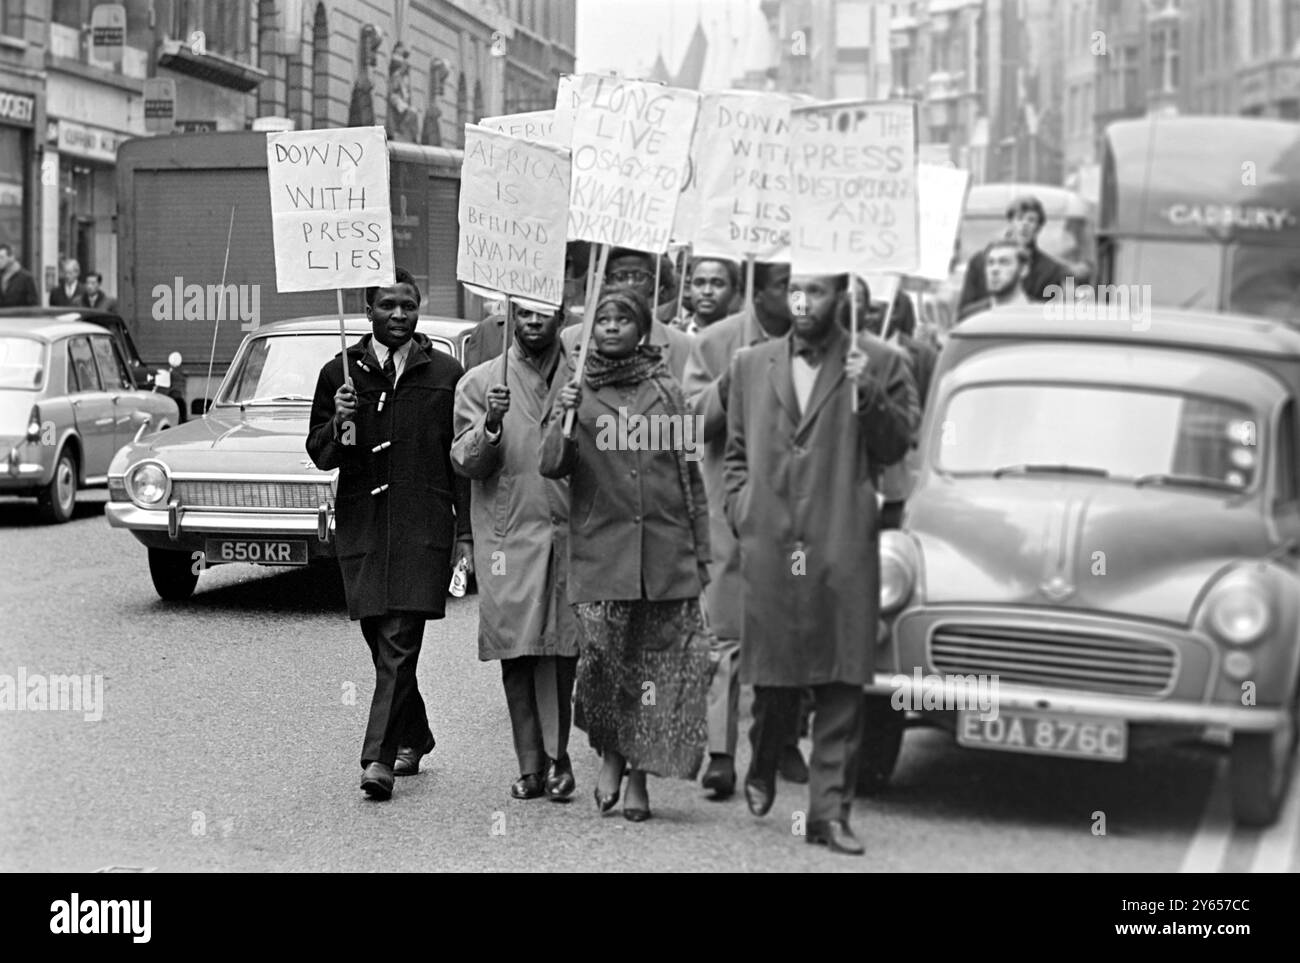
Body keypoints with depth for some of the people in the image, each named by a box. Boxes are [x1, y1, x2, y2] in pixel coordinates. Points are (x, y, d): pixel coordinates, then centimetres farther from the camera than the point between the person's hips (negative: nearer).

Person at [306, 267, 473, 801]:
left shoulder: (444, 373, 5)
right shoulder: (340, 373, 8)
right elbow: (319, 454, 10)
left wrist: (467, 531, 2)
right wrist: (338, 425, -12)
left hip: (423, 527, -2)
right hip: (361, 526, 2)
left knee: (399, 643, -11)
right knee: (381, 641, 9)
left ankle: (379, 757, -13)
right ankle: (414, 737, 28)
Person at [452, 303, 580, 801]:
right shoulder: (478, 383, 7)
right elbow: (466, 463, -1)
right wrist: (491, 425, -17)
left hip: (570, 531, 1)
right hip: (508, 533, 0)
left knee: (564, 648, -3)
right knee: (517, 650, -1)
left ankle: (557, 756, 9)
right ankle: (530, 764, 3)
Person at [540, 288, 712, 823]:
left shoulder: (666, 391, 11)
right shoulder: (576, 392, 9)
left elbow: (691, 475, 13)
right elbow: (550, 466, 0)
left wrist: (701, 552, 9)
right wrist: (564, 419, -18)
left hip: (666, 552, 1)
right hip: (600, 551, -1)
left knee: (660, 664, -1)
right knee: (600, 652, -14)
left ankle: (639, 774, 10)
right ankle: (609, 752, 10)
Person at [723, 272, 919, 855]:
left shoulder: (880, 364, 6)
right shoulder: (750, 365, 15)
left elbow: (895, 446, 1)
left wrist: (867, 393, -13)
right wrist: (742, 515, 7)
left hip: (843, 549, -2)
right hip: (769, 546, 2)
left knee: (840, 687, -3)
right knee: (772, 676, 7)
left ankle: (829, 812, 2)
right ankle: (762, 770, 35)